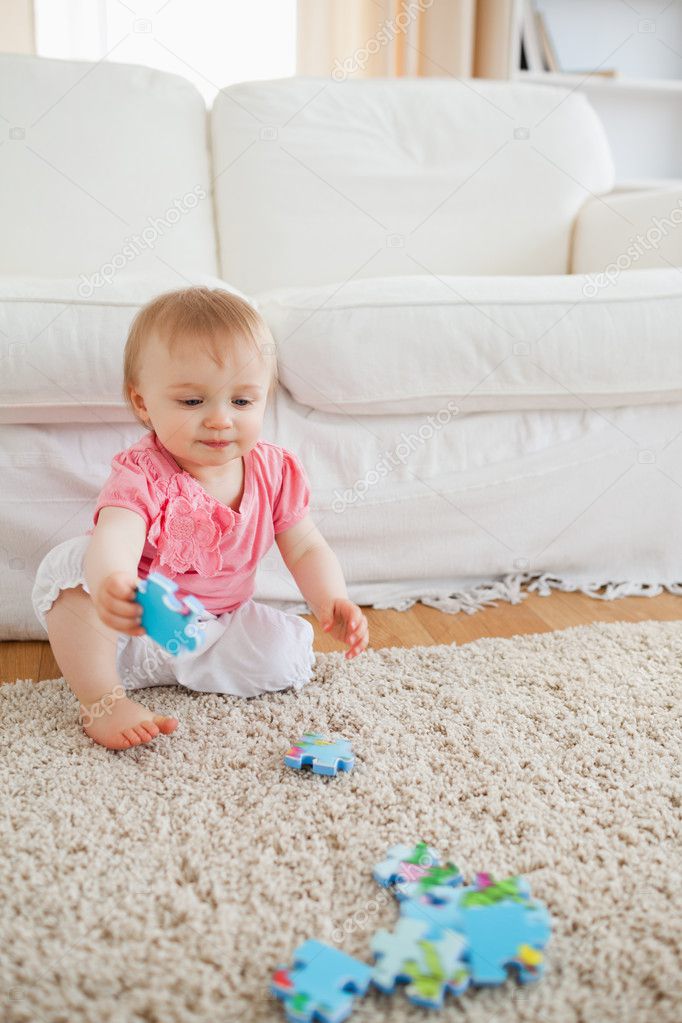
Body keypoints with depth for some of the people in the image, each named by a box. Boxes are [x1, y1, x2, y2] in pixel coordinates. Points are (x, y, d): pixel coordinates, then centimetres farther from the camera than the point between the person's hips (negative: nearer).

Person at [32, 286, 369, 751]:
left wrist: (331, 600, -28)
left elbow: (306, 549, -6)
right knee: (68, 563, -28)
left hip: (220, 623, 4)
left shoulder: (274, 471, -10)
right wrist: (110, 582, -71)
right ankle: (101, 698, -22)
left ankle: (157, 670, -11)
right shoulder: (142, 474, -25)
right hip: (135, 626, -3)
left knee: (288, 655, -20)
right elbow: (115, 534, -46)